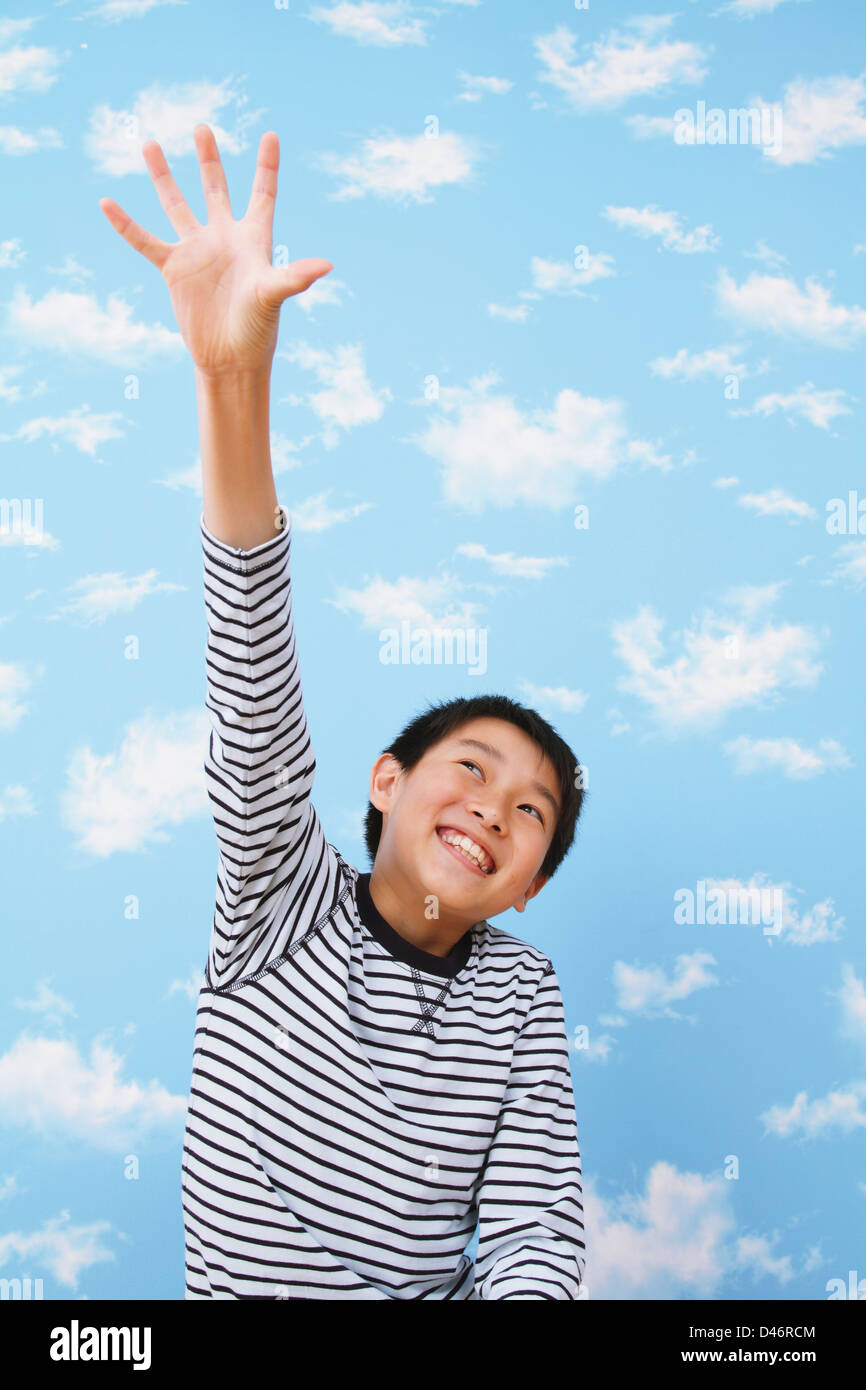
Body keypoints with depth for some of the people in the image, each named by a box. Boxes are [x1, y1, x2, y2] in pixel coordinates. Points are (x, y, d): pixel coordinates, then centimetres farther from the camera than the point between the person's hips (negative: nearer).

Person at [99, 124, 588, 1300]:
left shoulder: (519, 993, 2)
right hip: (235, 1286, -1)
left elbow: (536, 1230, -4)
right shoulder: (283, 905, -5)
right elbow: (256, 698, -18)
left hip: (438, 1287, 2)